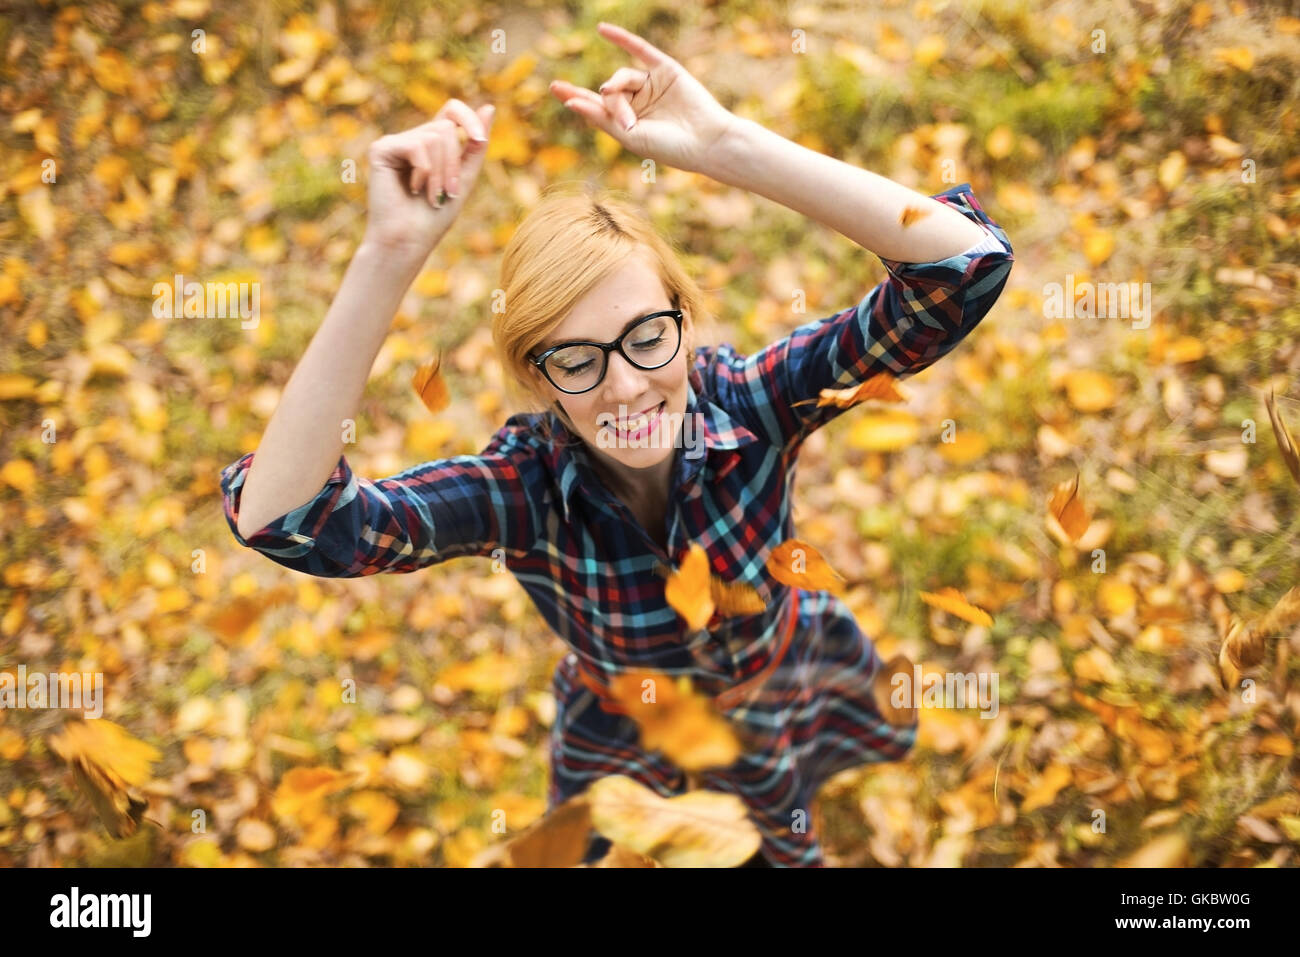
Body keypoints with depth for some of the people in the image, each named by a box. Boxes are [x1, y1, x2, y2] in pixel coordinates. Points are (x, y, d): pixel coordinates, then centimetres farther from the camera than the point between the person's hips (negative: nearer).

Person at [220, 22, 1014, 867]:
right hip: (626, 760, -1)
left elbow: (968, 265, -45)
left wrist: (725, 143, -54)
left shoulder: (750, 401, -32)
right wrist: (391, 253, -58)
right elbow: (281, 519, -50)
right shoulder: (522, 484, -33)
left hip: (800, 712, 1)